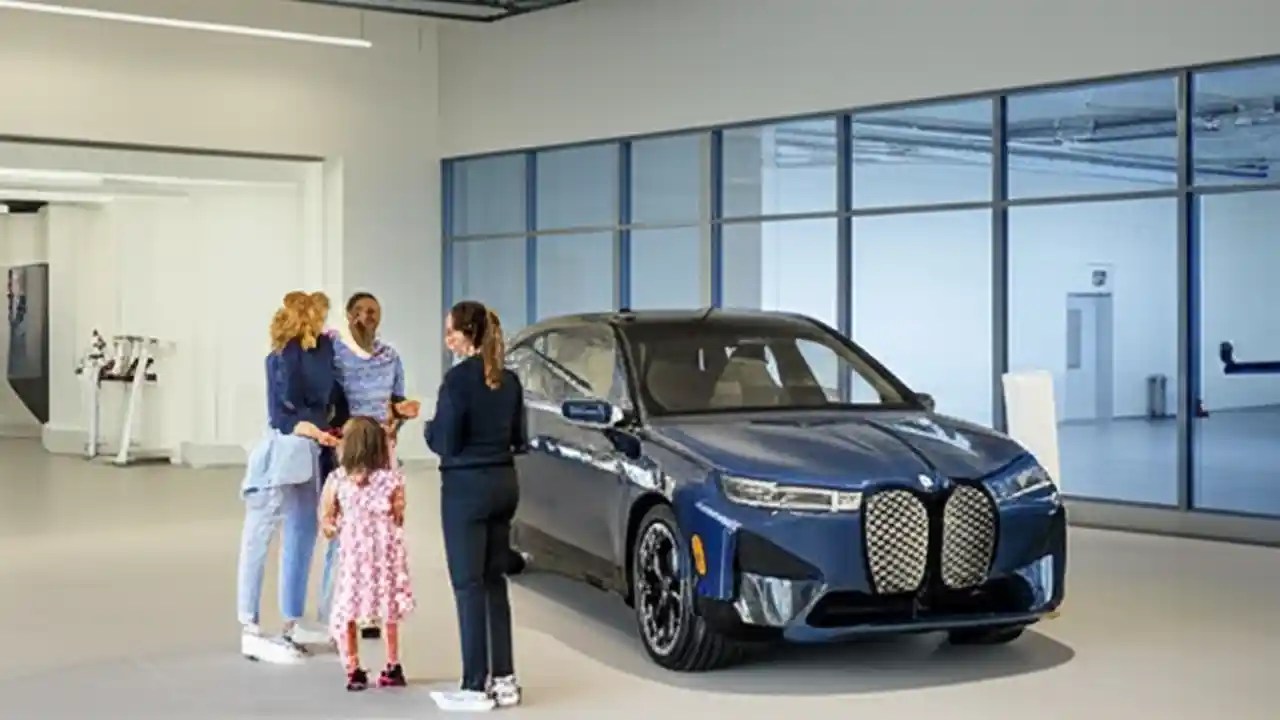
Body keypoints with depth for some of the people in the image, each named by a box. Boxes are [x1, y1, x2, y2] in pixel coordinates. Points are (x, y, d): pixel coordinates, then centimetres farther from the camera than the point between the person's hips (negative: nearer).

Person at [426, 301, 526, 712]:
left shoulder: (459, 378, -14)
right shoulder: (509, 379, 8)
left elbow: (445, 443, -14)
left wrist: (430, 429, 6)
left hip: (466, 488, -7)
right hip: (504, 484, 7)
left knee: (468, 585, -2)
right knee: (494, 581, 13)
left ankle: (476, 687, 0)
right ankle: (504, 680, 15)